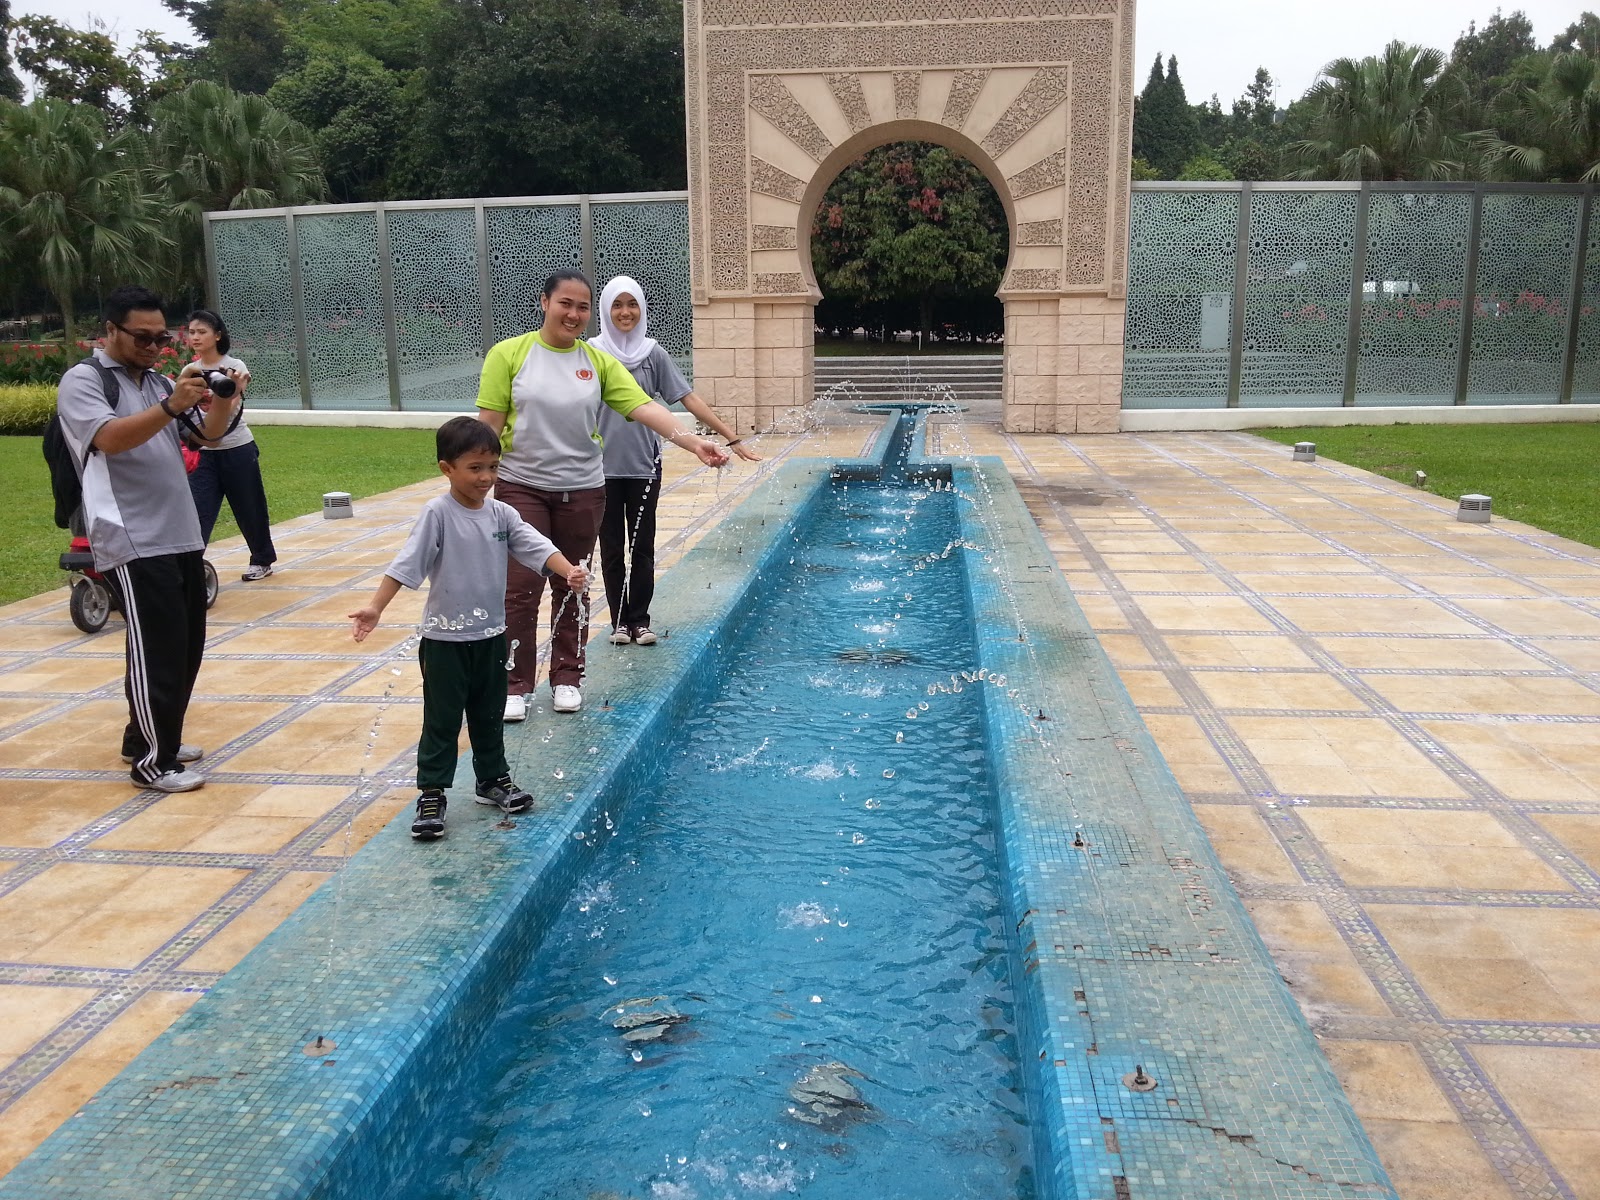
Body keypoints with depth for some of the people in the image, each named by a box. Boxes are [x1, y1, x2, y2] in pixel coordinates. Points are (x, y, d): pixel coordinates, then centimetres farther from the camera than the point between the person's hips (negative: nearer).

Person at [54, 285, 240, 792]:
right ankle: (152, 761, 4)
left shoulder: (158, 381, 16)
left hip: (181, 536, 8)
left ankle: (145, 737, 28)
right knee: (156, 650, -6)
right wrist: (170, 407, -36)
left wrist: (222, 399, -12)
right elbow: (110, 438, -23)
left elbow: (211, 433, 9)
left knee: (187, 645, 13)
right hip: (132, 543, -8)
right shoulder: (82, 380, -6)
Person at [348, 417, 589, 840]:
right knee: (442, 721, 3)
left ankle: (493, 780, 32)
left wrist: (568, 571, -27)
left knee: (489, 716, 18)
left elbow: (536, 546, -9)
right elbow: (406, 564, -17)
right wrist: (375, 606, -24)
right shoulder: (438, 514, -14)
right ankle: (431, 795, 12)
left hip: (491, 635, 5)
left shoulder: (501, 514, 1)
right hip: (445, 639, -5)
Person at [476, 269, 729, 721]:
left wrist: (694, 443, -22)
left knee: (572, 587, 11)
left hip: (582, 490, 2)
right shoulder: (508, 354, -3)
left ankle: (567, 677, 25)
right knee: (521, 588, -3)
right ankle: (515, 684, 10)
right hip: (522, 487, -2)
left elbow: (645, 407, -9)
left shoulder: (599, 362, 2)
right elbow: (489, 423, -4)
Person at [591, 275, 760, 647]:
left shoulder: (652, 353, 2)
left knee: (642, 546, 5)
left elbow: (689, 398, 0)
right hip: (603, 466, -1)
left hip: (644, 464, 1)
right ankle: (619, 620, 17)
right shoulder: (592, 353, -1)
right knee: (611, 547, 6)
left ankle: (640, 620, 15)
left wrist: (732, 438, -4)